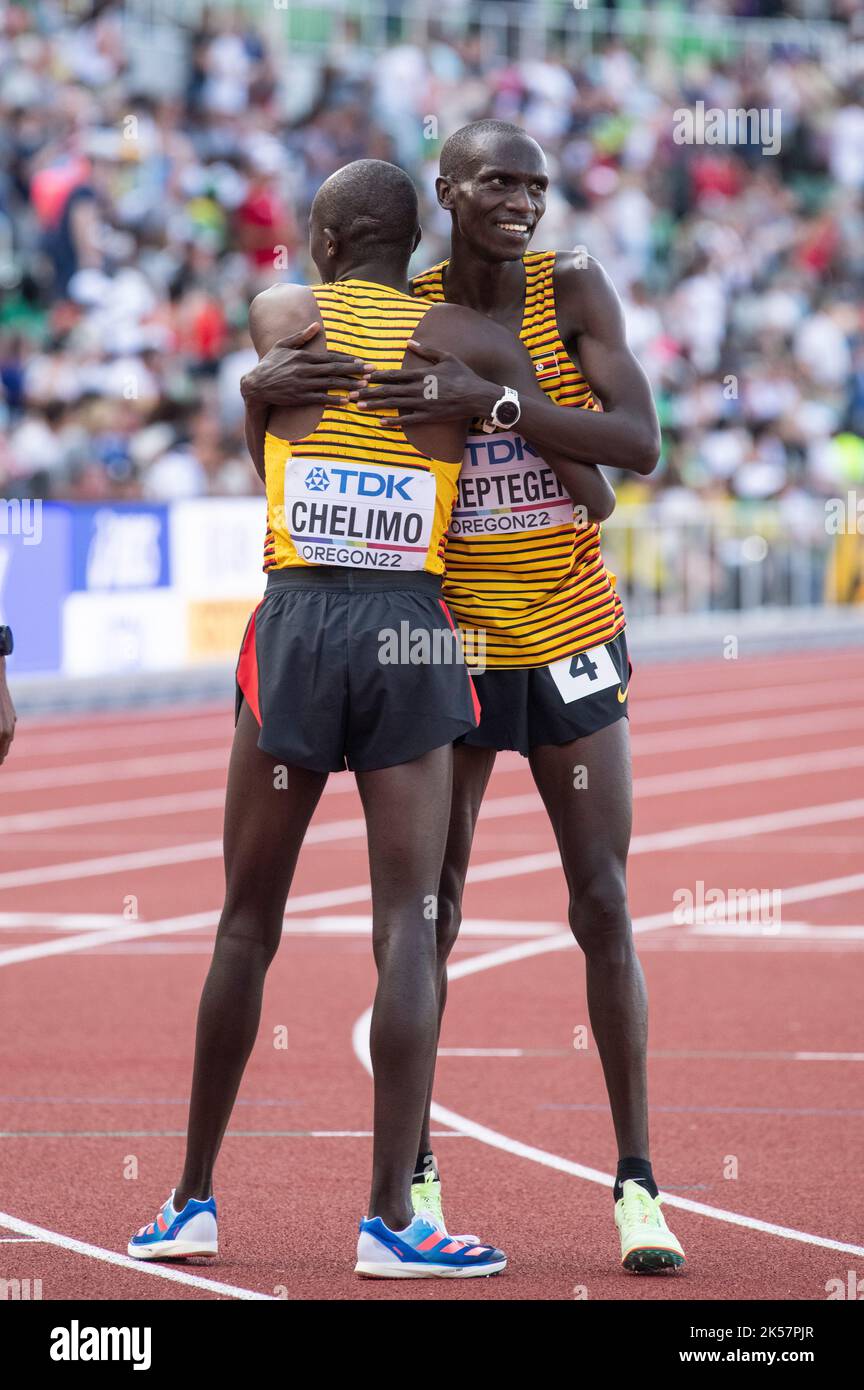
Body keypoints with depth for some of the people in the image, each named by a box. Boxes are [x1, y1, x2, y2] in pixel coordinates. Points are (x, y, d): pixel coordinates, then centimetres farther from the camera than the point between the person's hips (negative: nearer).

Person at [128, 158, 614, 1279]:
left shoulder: (279, 313, 8)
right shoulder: (474, 342, 5)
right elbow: (595, 496, 6)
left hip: (295, 623, 1)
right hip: (411, 635, -1)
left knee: (248, 922, 10)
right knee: (407, 924, -2)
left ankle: (193, 1198, 17)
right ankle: (392, 1218, -9)